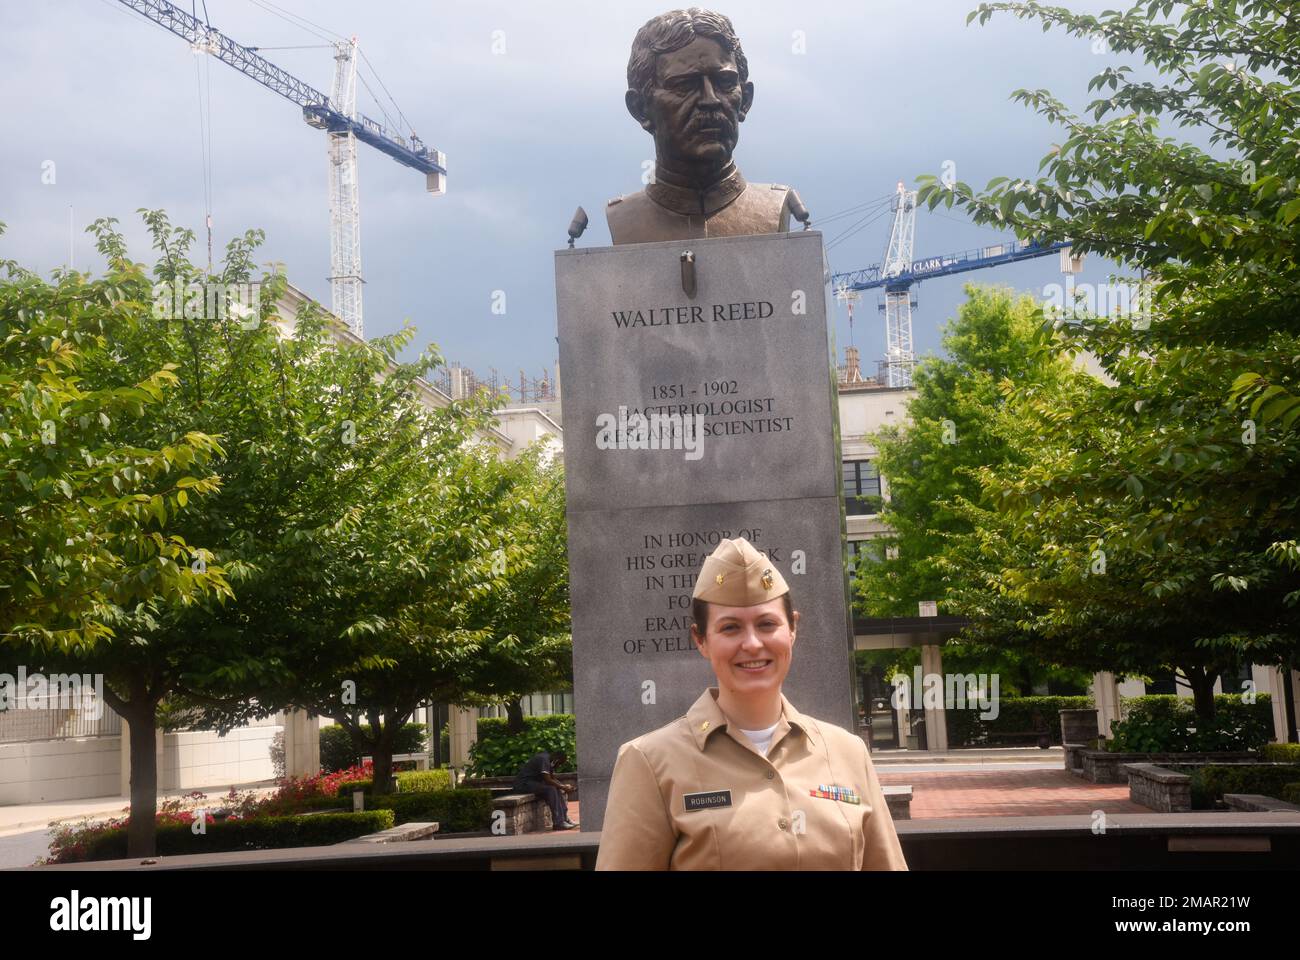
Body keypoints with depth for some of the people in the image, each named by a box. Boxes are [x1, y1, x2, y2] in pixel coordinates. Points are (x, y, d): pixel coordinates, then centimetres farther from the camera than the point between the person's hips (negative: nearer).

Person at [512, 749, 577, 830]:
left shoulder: (550, 762, 12)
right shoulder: (543, 759, -20)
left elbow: (553, 779, 13)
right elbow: (547, 780, -26)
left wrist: (564, 786, -2)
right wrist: (563, 787, -21)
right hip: (523, 783, -11)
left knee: (558, 790, 5)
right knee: (551, 789, -26)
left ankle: (564, 818, 2)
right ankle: (558, 823, -25)